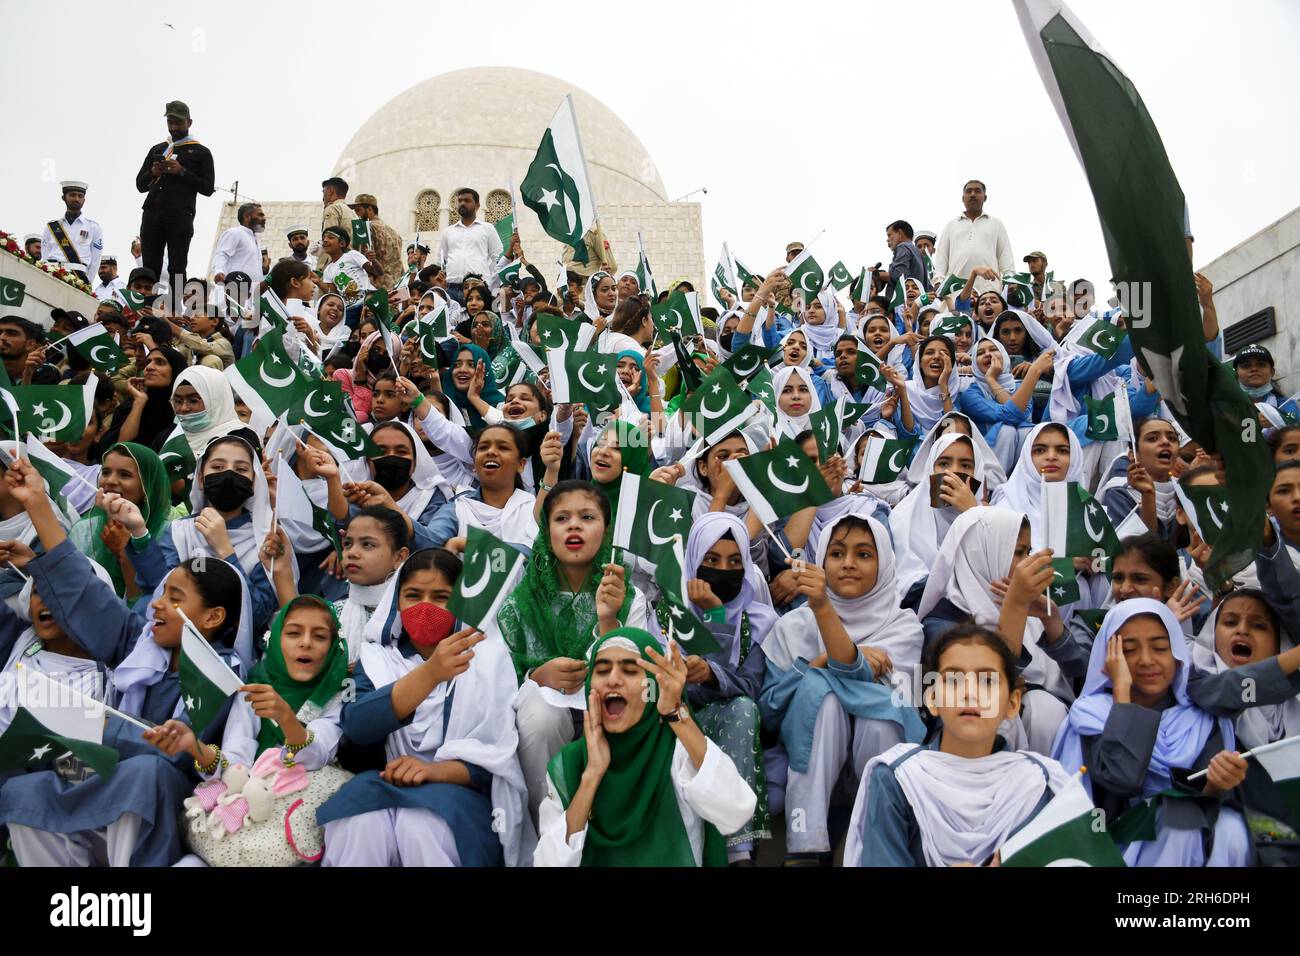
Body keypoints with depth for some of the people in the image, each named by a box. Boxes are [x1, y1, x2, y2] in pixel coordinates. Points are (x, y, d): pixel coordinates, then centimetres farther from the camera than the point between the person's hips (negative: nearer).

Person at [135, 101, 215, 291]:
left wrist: (182, 172, -9)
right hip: (152, 213, 4)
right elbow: (140, 184, 22)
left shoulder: (200, 152, 11)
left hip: (180, 216, -4)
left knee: (177, 268, -8)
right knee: (149, 268, -2)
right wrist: (152, 173, 1)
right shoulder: (157, 150, 23)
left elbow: (208, 188, 1)